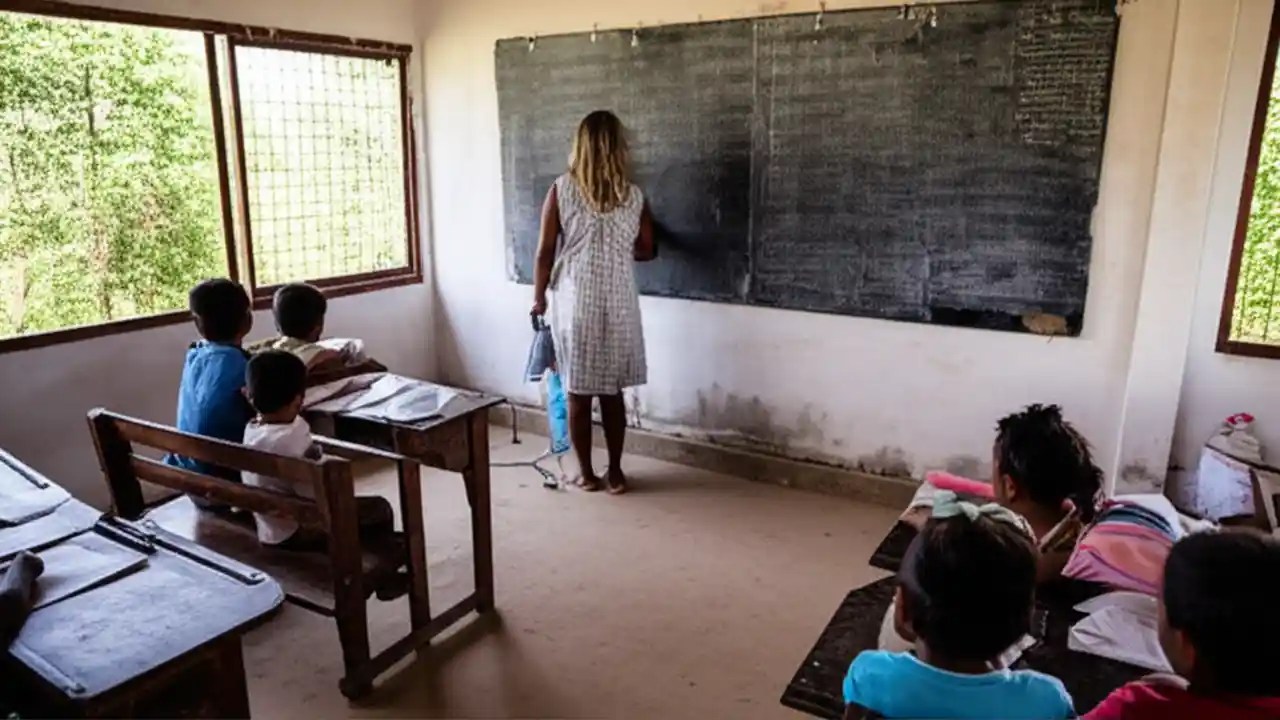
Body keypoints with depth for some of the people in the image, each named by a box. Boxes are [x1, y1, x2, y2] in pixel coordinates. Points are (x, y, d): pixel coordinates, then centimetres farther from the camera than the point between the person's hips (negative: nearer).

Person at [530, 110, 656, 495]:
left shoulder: (562, 189, -6)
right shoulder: (634, 195, -1)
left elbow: (545, 252, -4)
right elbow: (646, 251, 10)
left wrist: (539, 297, 9)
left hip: (574, 303, -2)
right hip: (618, 304, 2)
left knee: (577, 392, 9)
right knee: (612, 391, 12)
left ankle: (587, 473, 17)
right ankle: (615, 472, 20)